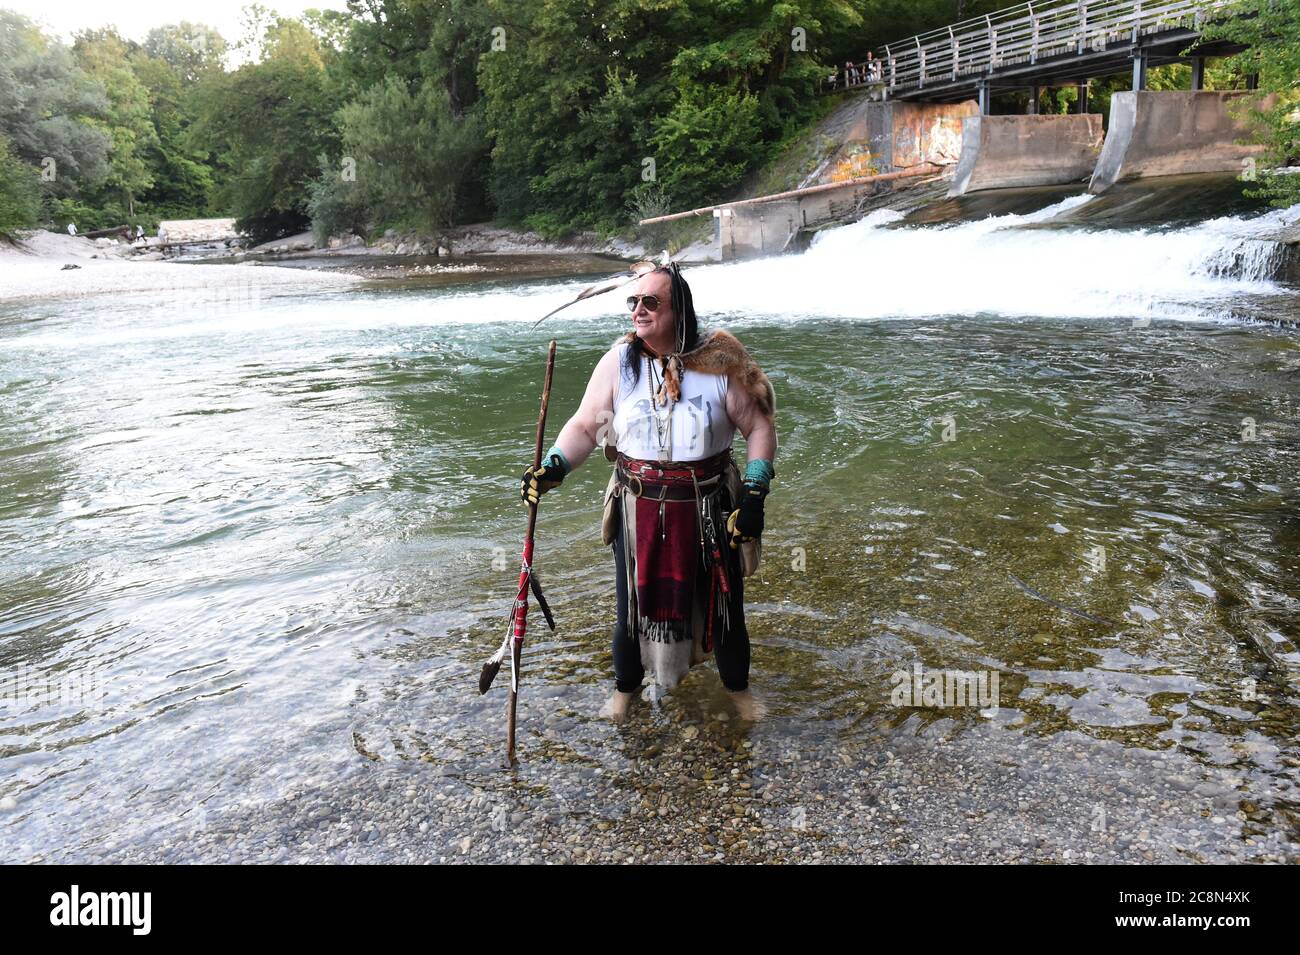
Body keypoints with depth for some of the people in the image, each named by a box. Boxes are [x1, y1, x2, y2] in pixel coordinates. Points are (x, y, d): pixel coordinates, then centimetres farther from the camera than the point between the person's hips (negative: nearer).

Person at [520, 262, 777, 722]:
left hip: (709, 510, 0)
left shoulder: (720, 361, -8)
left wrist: (753, 494, -11)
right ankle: (625, 687, 42)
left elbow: (760, 427, -3)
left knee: (723, 602, 14)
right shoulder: (618, 362, -6)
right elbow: (585, 426, -3)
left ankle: (737, 686, 42)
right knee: (635, 602, 14)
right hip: (639, 511, 1)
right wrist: (555, 465, -21)